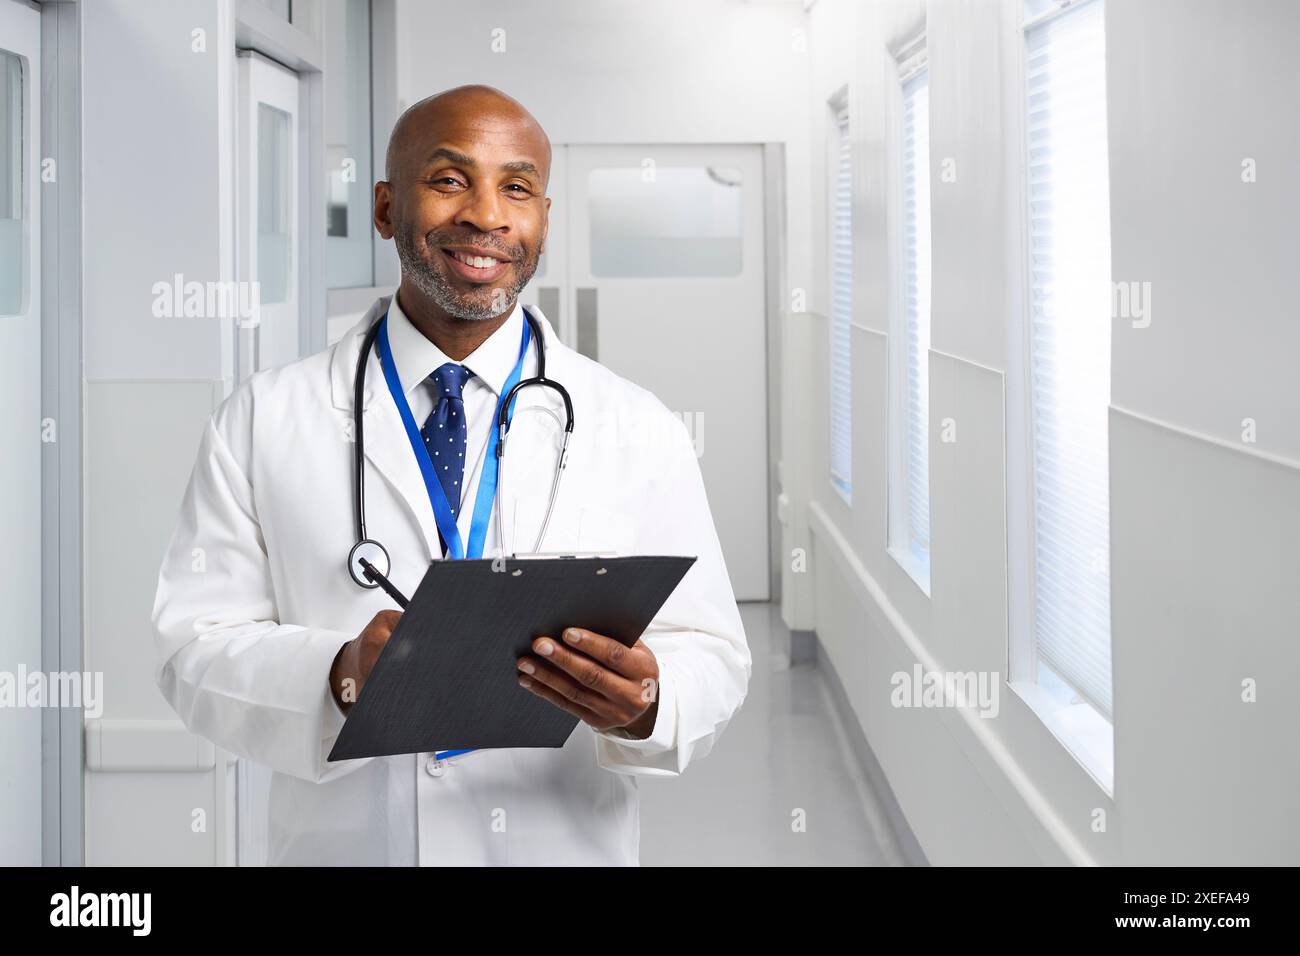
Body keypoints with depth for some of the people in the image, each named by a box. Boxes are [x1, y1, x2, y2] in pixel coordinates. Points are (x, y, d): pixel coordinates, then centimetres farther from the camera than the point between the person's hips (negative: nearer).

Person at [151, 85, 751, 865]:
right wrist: (341, 676, -26)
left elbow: (712, 655, -4)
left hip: (565, 843, 1)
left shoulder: (640, 431, -3)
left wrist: (647, 704, -25)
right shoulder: (261, 422, -3)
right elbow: (196, 651, -7)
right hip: (340, 843, 0)